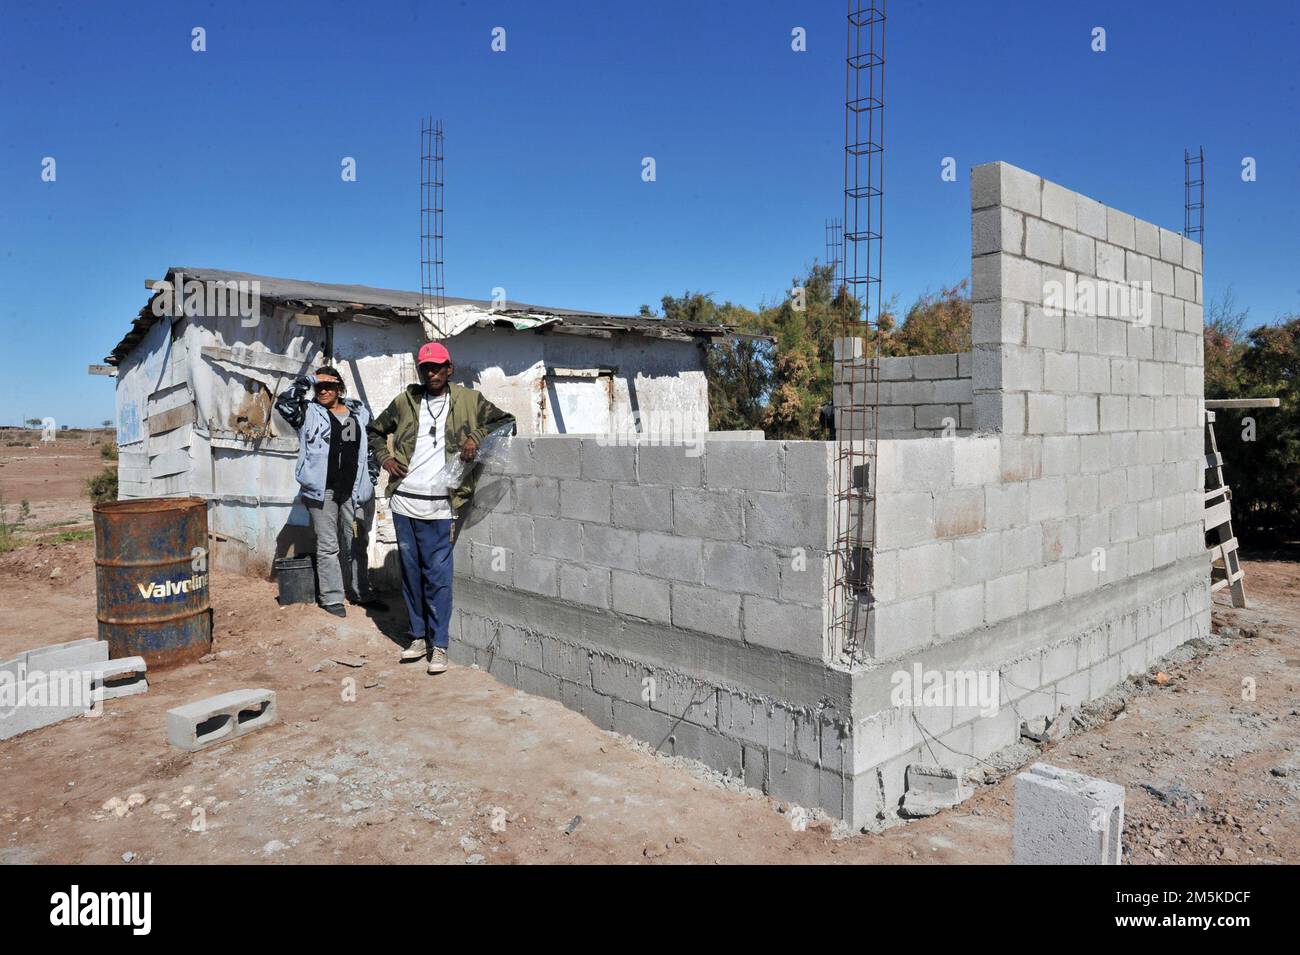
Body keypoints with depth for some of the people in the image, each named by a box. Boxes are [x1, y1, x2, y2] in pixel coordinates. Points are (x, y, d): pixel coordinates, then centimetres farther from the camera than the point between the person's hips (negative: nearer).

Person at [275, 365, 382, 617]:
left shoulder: (359, 412, 9)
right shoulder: (309, 413, 1)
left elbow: (370, 447, 14)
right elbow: (284, 403, -17)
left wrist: (371, 478, 9)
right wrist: (308, 380, -11)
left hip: (352, 489, 3)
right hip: (322, 489, -3)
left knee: (356, 544, 12)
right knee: (328, 545, 3)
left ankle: (361, 593, 24)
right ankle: (331, 598, 11)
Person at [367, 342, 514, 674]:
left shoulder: (468, 400, 4)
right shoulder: (405, 401, 10)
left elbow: (505, 420, 6)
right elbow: (375, 430, 24)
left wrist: (478, 437, -9)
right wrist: (384, 458, 7)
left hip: (439, 507, -3)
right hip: (404, 502, 3)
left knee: (437, 576, -3)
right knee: (410, 572, 11)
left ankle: (439, 645, 6)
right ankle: (418, 637, 23)